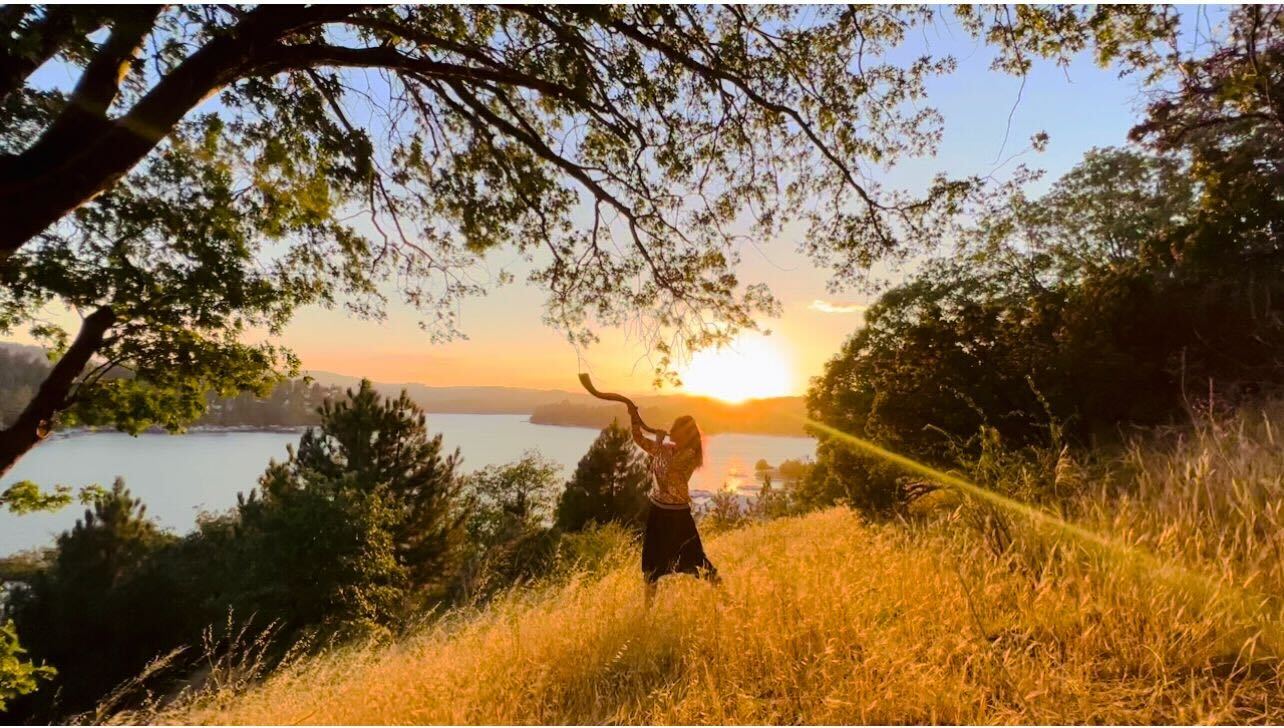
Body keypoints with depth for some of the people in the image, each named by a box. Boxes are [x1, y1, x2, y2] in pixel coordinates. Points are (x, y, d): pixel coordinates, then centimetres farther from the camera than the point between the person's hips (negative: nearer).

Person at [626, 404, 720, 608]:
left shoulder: (689, 454, -16)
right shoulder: (664, 449, 4)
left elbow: (666, 469, -26)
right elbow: (639, 439, 10)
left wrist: (659, 443, -17)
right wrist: (634, 417, -4)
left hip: (678, 513, -7)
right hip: (657, 509, 7)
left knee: (695, 557, 2)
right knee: (652, 559, 13)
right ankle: (649, 603, 27)